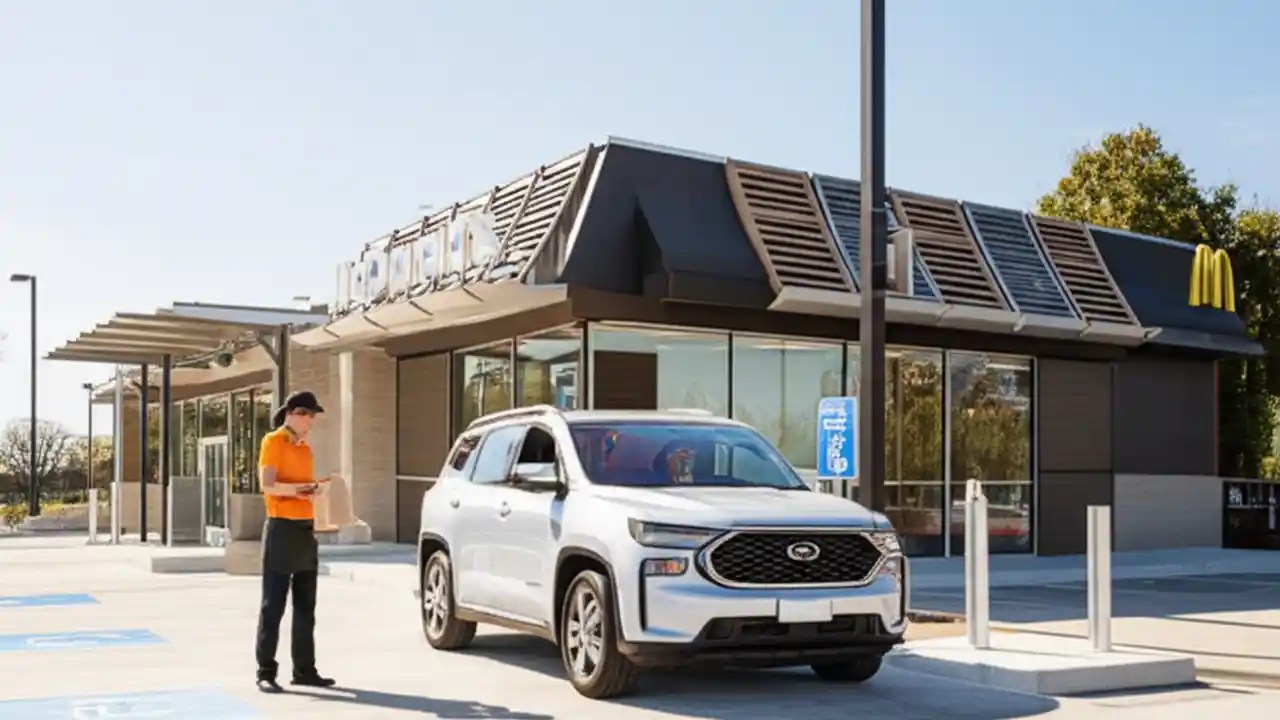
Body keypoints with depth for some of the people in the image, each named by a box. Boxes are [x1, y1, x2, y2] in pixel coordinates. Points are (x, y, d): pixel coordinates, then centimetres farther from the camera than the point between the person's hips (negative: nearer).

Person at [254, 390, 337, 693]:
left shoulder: (305, 448, 18)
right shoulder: (273, 442, -5)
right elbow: (268, 486, -16)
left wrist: (316, 488, 4)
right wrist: (303, 487, -22)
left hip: (306, 530, 8)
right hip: (282, 528, -8)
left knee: (305, 606, 9)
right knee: (273, 604, -5)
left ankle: (304, 669, 15)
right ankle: (265, 671, -1)